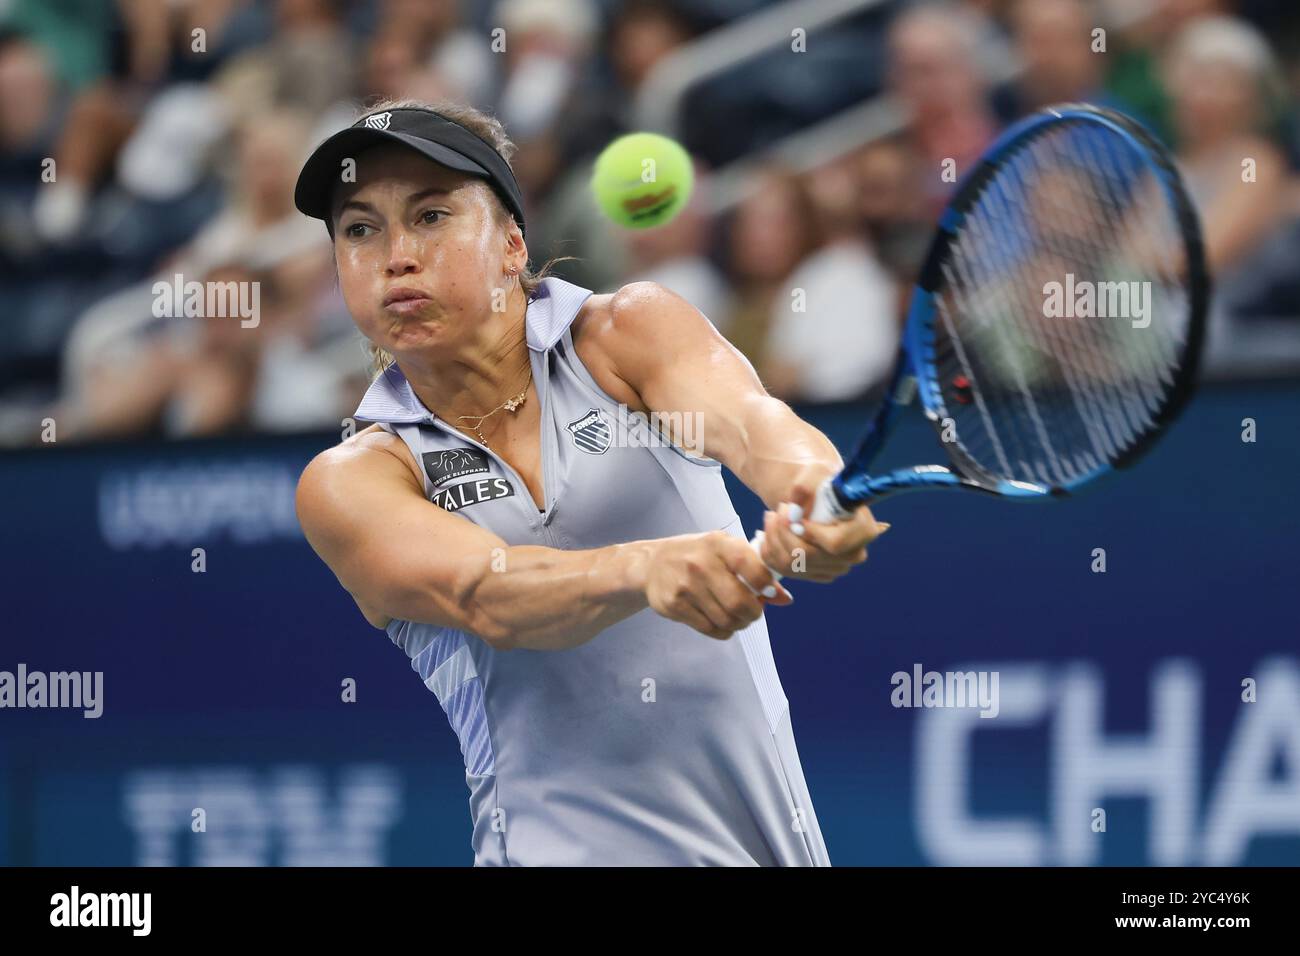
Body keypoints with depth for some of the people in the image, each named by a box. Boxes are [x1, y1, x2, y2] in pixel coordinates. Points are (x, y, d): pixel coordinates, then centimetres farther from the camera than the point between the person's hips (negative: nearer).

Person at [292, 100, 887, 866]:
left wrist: (810, 486, -41)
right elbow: (482, 596, -17)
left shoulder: (627, 333, 4)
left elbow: (742, 417, -17)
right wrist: (648, 567, -37)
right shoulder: (352, 480, 2)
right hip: (562, 847, -3)